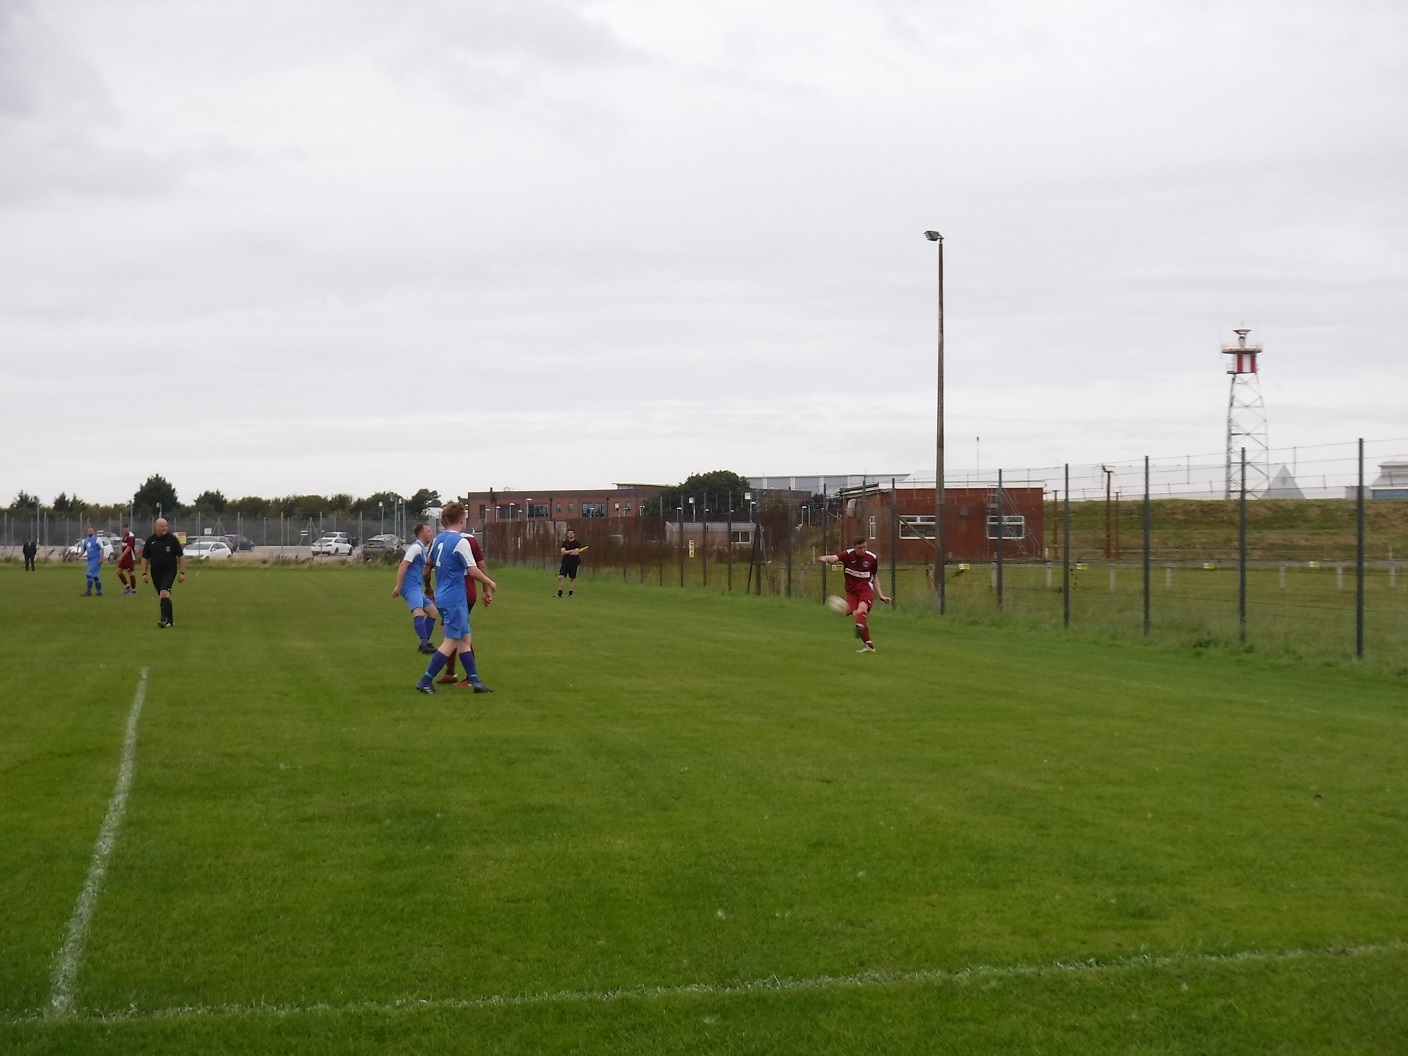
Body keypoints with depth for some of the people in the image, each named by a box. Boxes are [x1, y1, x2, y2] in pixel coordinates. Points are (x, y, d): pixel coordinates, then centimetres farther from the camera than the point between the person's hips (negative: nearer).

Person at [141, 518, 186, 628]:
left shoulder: (172, 539, -4)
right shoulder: (150, 541, 5)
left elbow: (181, 556, -1)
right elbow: (145, 558, 11)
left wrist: (182, 572, -6)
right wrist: (144, 573, 5)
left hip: (170, 571, -4)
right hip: (156, 573, 4)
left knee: (164, 593, -22)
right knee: (164, 597, 9)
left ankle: (164, 619, -27)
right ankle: (170, 621, 18)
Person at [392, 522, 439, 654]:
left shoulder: (422, 548, 22)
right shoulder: (416, 547, -8)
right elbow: (403, 565, -17)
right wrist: (398, 586, -22)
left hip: (416, 587, 11)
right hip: (411, 586, -11)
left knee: (433, 612, 12)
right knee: (419, 611, -28)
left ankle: (425, 644, 12)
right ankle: (425, 643, -43)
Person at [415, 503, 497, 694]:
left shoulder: (438, 539, 8)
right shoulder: (461, 542, -16)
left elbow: (429, 562, 23)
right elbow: (473, 570, -18)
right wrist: (489, 583, -2)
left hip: (442, 597, 9)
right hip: (455, 599, -9)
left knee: (464, 639, 12)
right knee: (451, 642, -4)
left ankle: (474, 680, 13)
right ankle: (426, 681, -5)